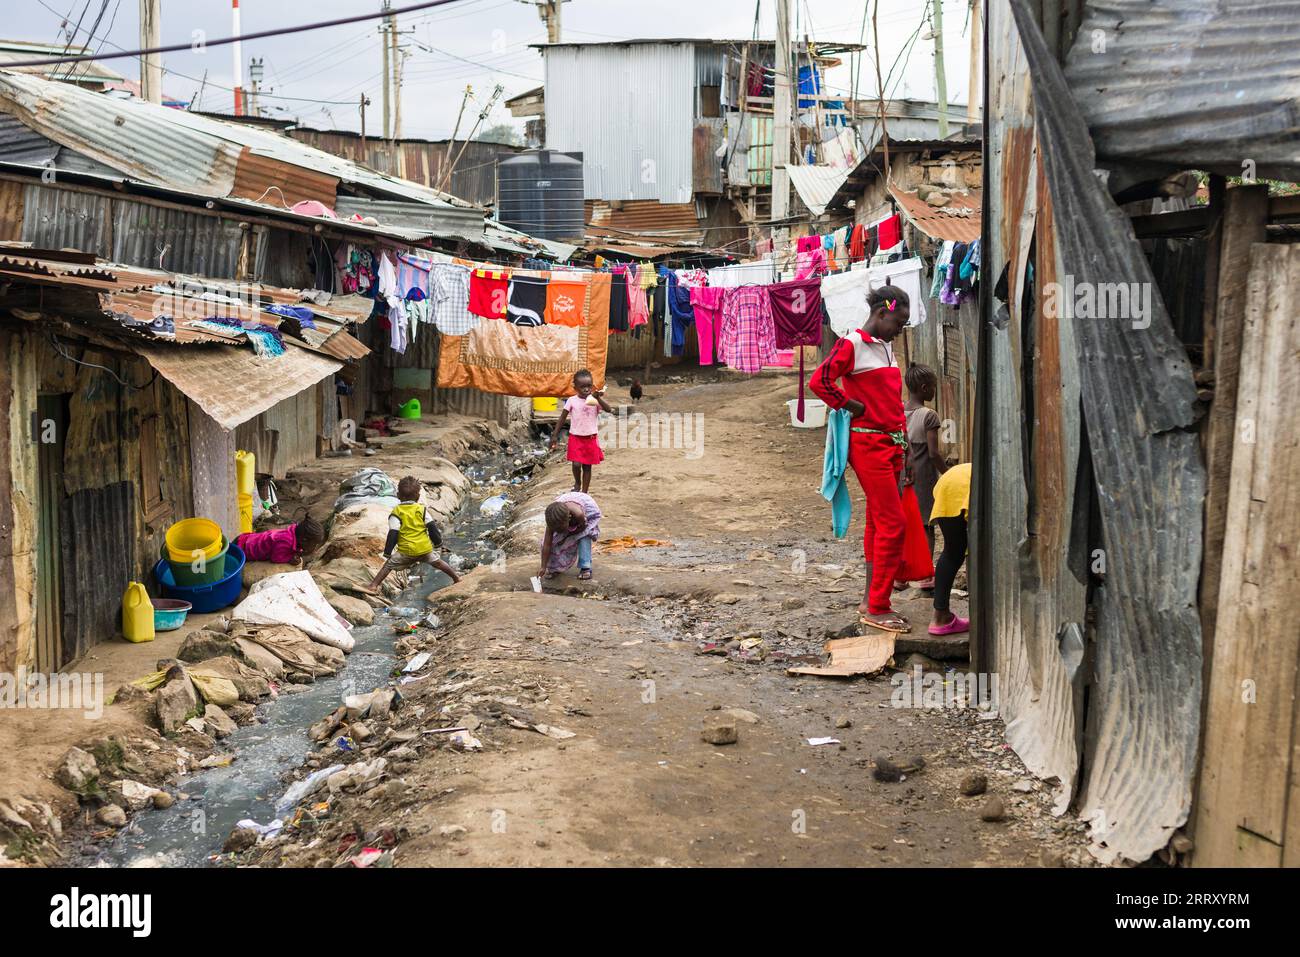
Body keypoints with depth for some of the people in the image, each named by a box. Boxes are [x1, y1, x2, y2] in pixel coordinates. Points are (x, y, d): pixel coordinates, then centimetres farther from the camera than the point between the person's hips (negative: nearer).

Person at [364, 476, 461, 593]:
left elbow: (393, 534, -9)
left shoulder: (396, 512, -4)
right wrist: (438, 541, 17)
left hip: (406, 551, -3)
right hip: (425, 548, 3)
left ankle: (373, 586, -4)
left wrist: (387, 552, -4)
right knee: (437, 562, 23)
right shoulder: (423, 509, 3)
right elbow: (432, 527, 2)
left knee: (388, 565, 7)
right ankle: (456, 577, 33)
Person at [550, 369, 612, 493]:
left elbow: (608, 409, -18)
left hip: (591, 439, 1)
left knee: (587, 466, 8)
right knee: (576, 464, -13)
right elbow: (562, 418, 1)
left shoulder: (595, 400, -3)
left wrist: (598, 398, -30)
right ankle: (577, 484, 17)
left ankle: (584, 492, 19)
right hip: (576, 438, -1)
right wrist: (555, 435, 0)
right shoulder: (572, 400, -5)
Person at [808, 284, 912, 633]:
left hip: (891, 444, 9)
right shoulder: (851, 345, -10)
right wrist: (853, 406, -13)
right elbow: (818, 381, -22)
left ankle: (871, 601, 20)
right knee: (892, 523, -10)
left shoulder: (885, 347, 16)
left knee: (879, 523, 12)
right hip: (867, 444, -9)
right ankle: (877, 608, -4)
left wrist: (903, 436, 17)